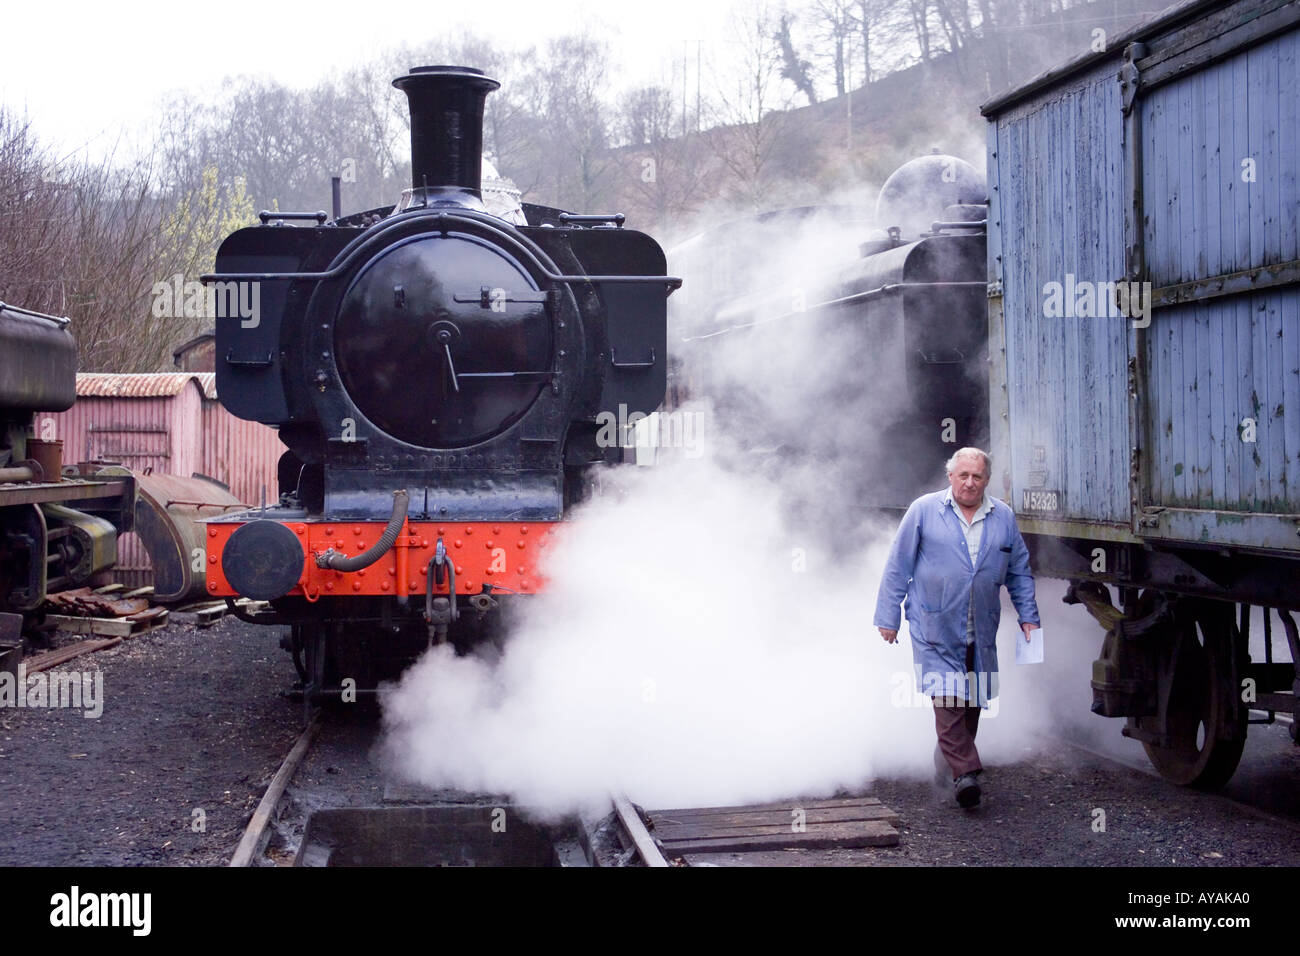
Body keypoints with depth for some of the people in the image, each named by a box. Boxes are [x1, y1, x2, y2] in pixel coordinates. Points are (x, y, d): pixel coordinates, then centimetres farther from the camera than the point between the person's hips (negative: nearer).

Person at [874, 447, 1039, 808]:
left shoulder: (1004, 518, 10)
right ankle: (965, 772, -19)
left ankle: (951, 761, 21)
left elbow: (1020, 571, 19)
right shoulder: (924, 511, 0)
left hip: (982, 631, 4)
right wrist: (888, 616, 1)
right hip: (935, 629, -4)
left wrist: (1028, 616, 12)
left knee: (972, 700, 6)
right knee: (947, 698, -15)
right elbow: (898, 566, 2)